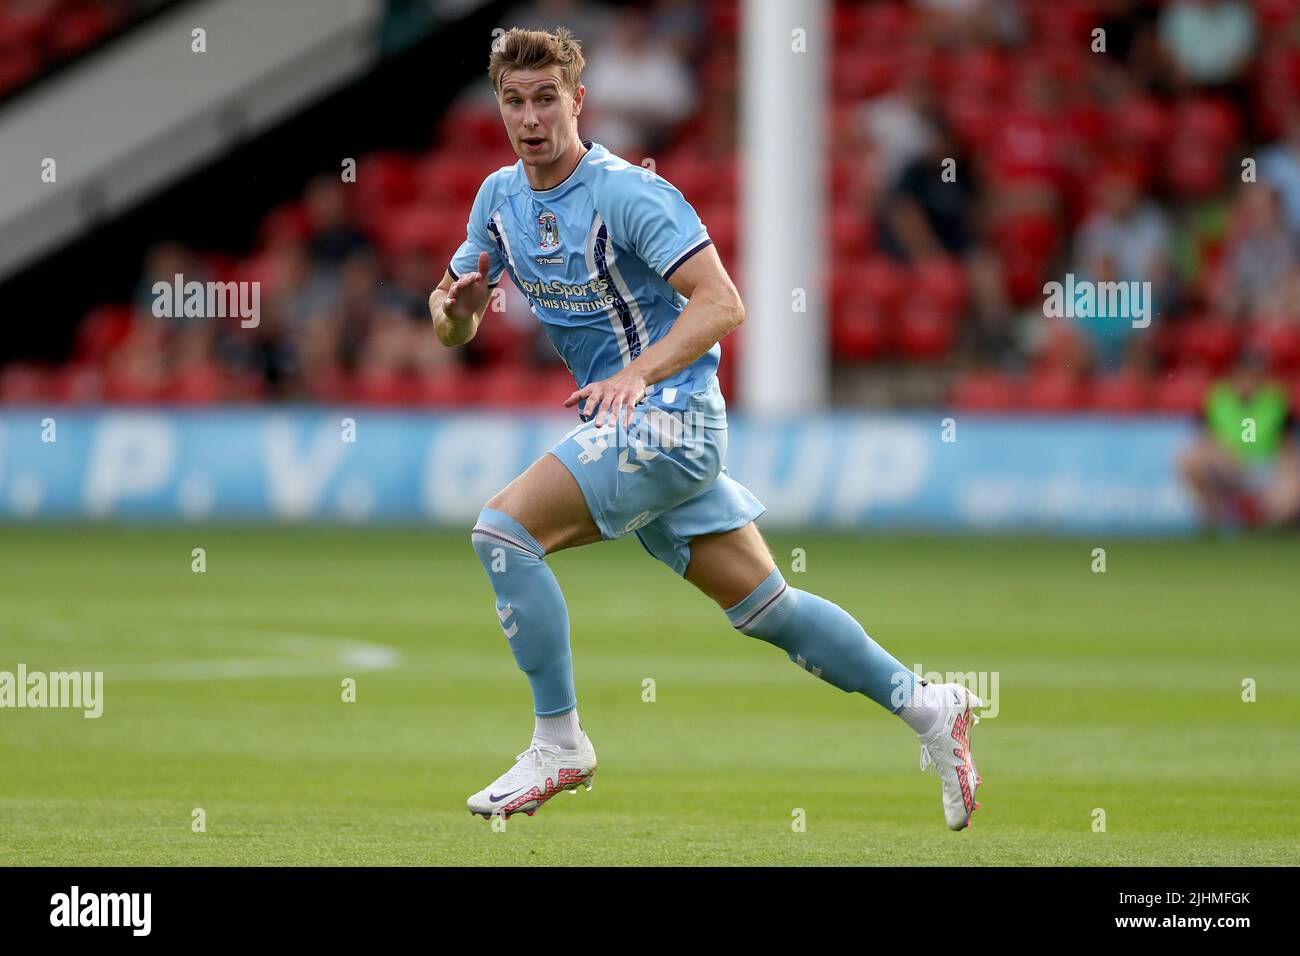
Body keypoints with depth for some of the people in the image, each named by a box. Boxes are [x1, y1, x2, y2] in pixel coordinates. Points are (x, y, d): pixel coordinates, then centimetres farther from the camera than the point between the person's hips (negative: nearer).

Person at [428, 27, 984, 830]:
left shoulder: (626, 193, -16)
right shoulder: (501, 198, 7)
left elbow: (722, 304, -23)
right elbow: (454, 326, 13)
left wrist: (638, 374, -36)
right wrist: (455, 304, -12)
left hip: (669, 416, -8)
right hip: (629, 431, 8)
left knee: (505, 529, -18)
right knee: (762, 603, 10)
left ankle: (560, 747, -11)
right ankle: (924, 707, 18)